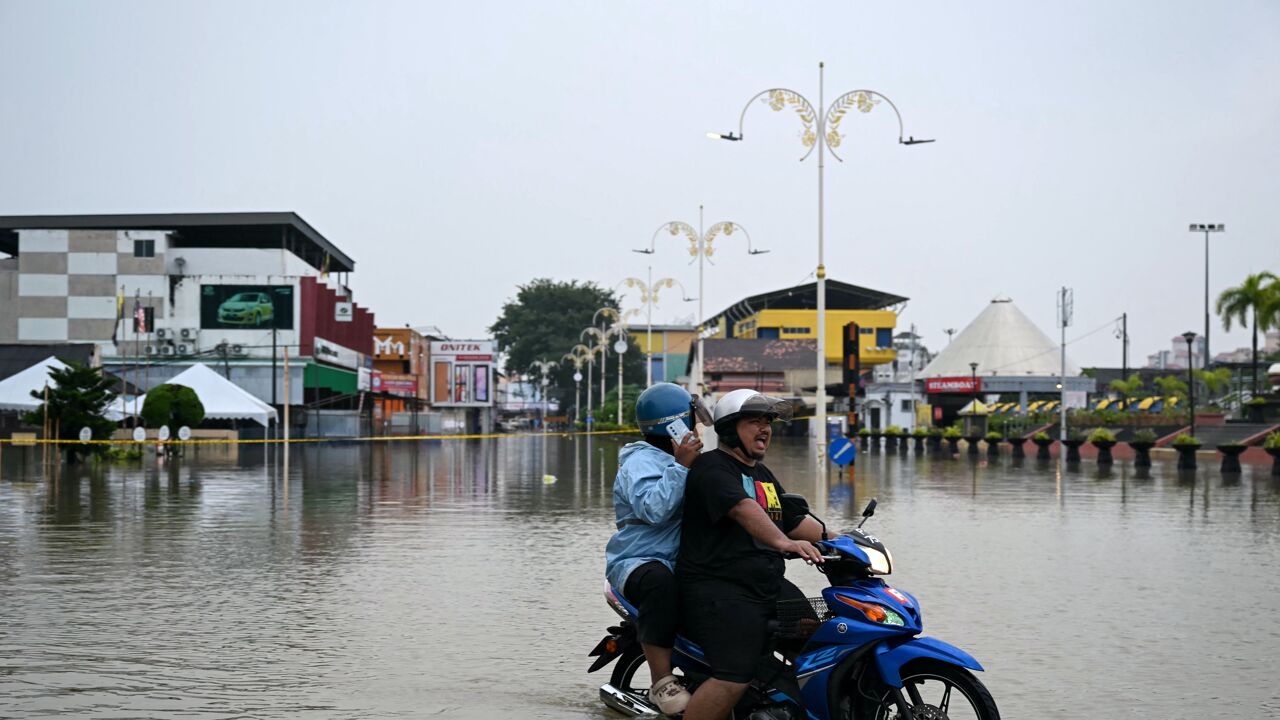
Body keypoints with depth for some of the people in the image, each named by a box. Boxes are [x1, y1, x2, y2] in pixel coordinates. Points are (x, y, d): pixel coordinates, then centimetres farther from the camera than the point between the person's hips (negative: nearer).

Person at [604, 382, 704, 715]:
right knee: (660, 583, -40)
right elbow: (654, 509, -31)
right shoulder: (641, 462, -11)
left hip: (683, 562, 9)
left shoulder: (675, 460, 20)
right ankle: (662, 683, -35)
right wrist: (680, 465, -28)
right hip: (640, 562, -9)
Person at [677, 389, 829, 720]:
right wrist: (783, 543, -41)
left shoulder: (762, 474, 22)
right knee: (734, 680, -22)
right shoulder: (712, 468, -9)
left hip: (768, 589, 10)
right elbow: (743, 509, -27)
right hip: (720, 591, -10)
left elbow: (794, 521, 27)